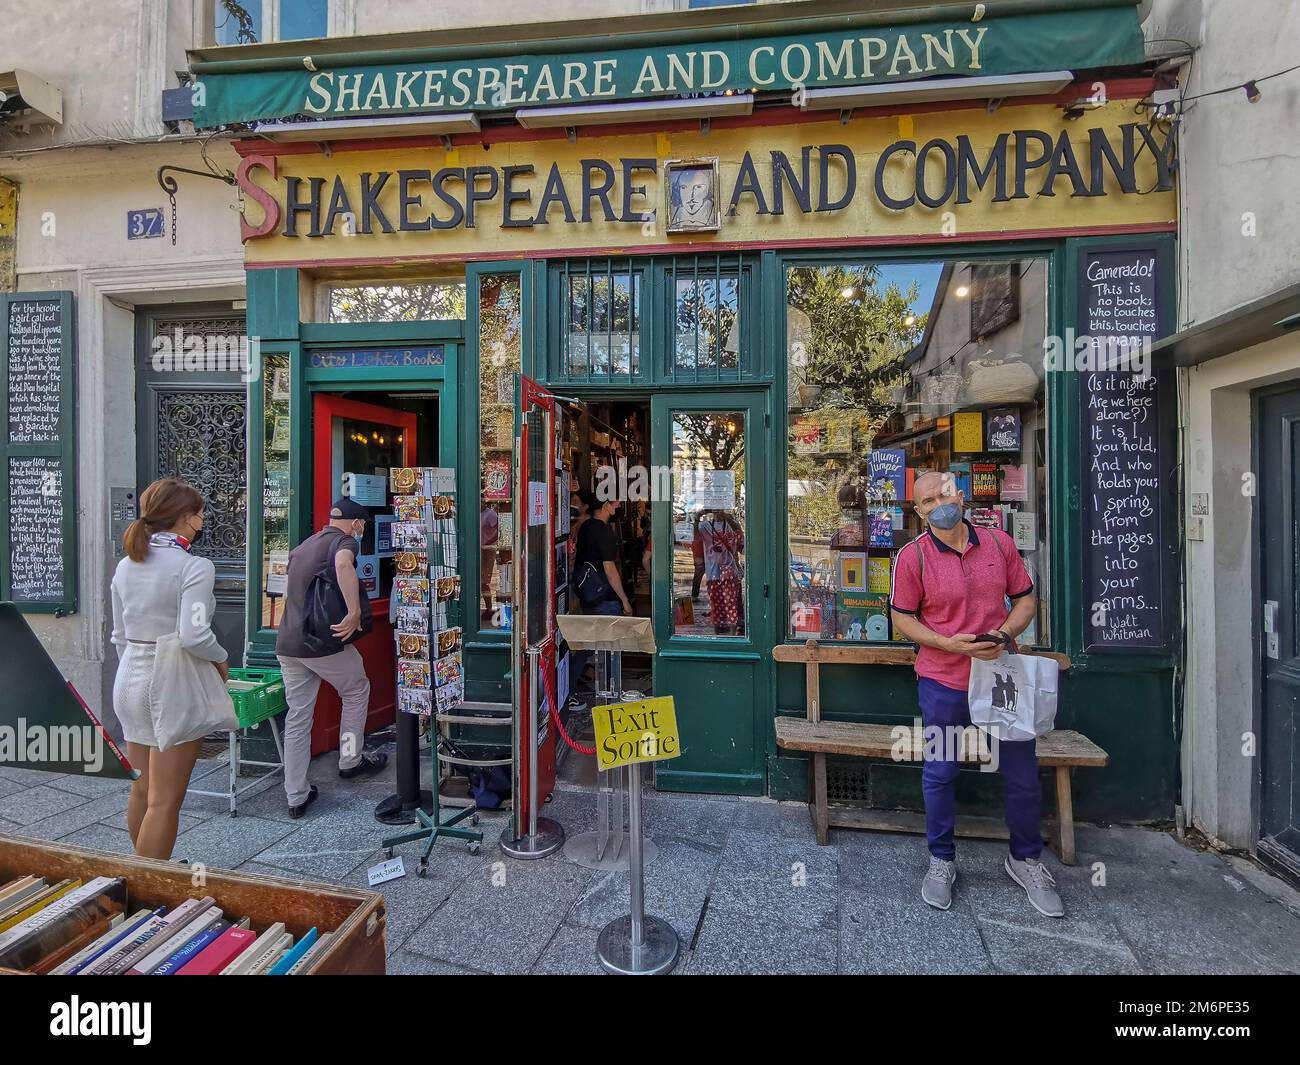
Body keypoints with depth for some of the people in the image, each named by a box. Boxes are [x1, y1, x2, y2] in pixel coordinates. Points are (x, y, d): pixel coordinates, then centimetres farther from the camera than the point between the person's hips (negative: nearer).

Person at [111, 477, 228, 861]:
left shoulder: (125, 566, 7)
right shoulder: (195, 567, -17)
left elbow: (120, 636, 14)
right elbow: (193, 635, -27)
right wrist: (221, 659, -10)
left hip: (129, 685, 8)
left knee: (141, 790, 22)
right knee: (164, 801, 4)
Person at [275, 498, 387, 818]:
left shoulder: (303, 546, 18)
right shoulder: (345, 541, -7)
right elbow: (342, 564, -32)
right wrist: (354, 613, -30)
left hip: (287, 644, 7)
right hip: (323, 642, -7)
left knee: (297, 718, 12)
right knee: (357, 691, 18)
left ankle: (296, 798, 18)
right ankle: (350, 761, 29)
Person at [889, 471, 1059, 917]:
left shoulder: (999, 543, 2)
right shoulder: (913, 557, -8)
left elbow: (1025, 599, 8)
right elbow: (902, 618, -5)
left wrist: (1005, 633, -10)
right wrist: (948, 643, -18)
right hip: (943, 683, -3)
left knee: (1022, 775, 14)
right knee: (939, 773, 9)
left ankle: (1025, 859, 38)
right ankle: (941, 861, 30)